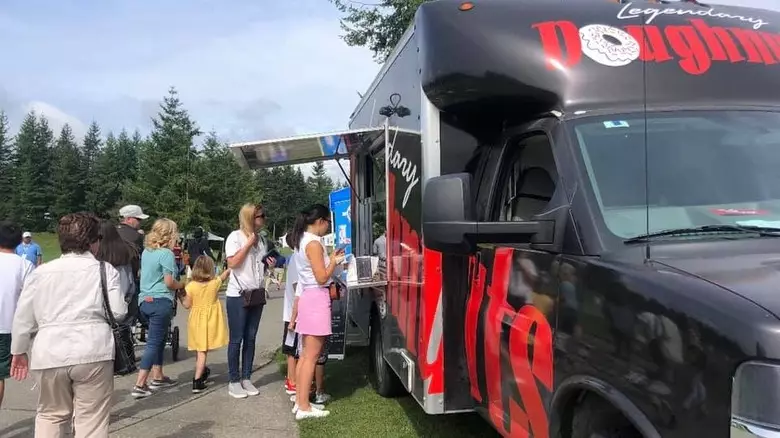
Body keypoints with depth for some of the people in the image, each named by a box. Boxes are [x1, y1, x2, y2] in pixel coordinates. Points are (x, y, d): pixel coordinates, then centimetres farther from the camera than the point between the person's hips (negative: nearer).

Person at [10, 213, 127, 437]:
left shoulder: (41, 272, 9)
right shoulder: (105, 270, 1)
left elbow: (23, 317, 12)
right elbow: (118, 311, -3)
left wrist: (19, 351, 25)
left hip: (49, 354, 3)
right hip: (92, 352, -3)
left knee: (50, 415, 22)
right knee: (91, 419, 4)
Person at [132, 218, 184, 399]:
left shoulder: (146, 251, 10)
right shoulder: (166, 253, -13)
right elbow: (169, 282, -14)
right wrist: (182, 285, 4)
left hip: (144, 300, 8)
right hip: (160, 302, -8)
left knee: (158, 339, 21)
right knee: (154, 342, -4)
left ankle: (157, 377, 29)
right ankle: (139, 386, -6)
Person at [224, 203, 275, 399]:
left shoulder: (261, 239, 11)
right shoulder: (235, 237, -8)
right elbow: (232, 263, -18)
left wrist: (270, 263, 2)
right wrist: (249, 243, -16)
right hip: (237, 295, -6)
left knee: (250, 338, 9)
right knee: (236, 339, 0)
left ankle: (246, 378, 17)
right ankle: (234, 381, 8)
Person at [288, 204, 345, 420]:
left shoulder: (302, 240, 13)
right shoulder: (314, 243, -16)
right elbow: (321, 278, -17)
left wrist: (331, 259, 15)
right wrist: (334, 262, -4)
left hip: (307, 297, 10)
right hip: (316, 298, -10)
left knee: (306, 354, 13)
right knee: (311, 356, -5)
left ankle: (300, 402, 19)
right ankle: (304, 407, -1)